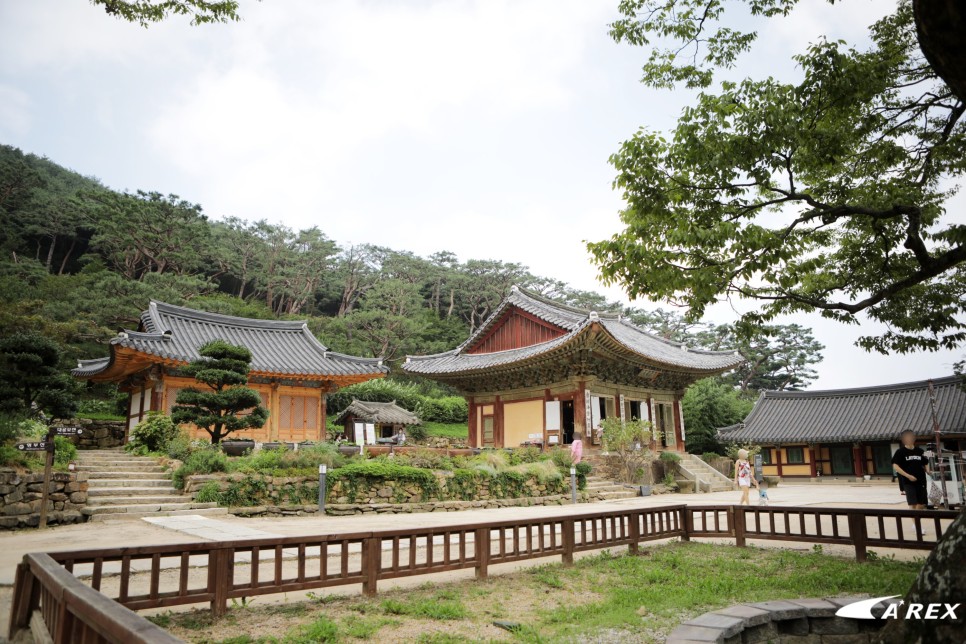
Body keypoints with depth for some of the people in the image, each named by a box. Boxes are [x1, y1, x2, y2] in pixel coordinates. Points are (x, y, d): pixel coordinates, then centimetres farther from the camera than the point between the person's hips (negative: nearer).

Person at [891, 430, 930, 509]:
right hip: (908, 482, -5)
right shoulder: (900, 452, -5)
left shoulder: (920, 451, 10)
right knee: (913, 505, -9)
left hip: (921, 481, 5)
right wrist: (908, 476, -18)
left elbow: (926, 464, 18)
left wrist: (928, 472, -3)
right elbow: (895, 467, -10)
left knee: (921, 505, 7)